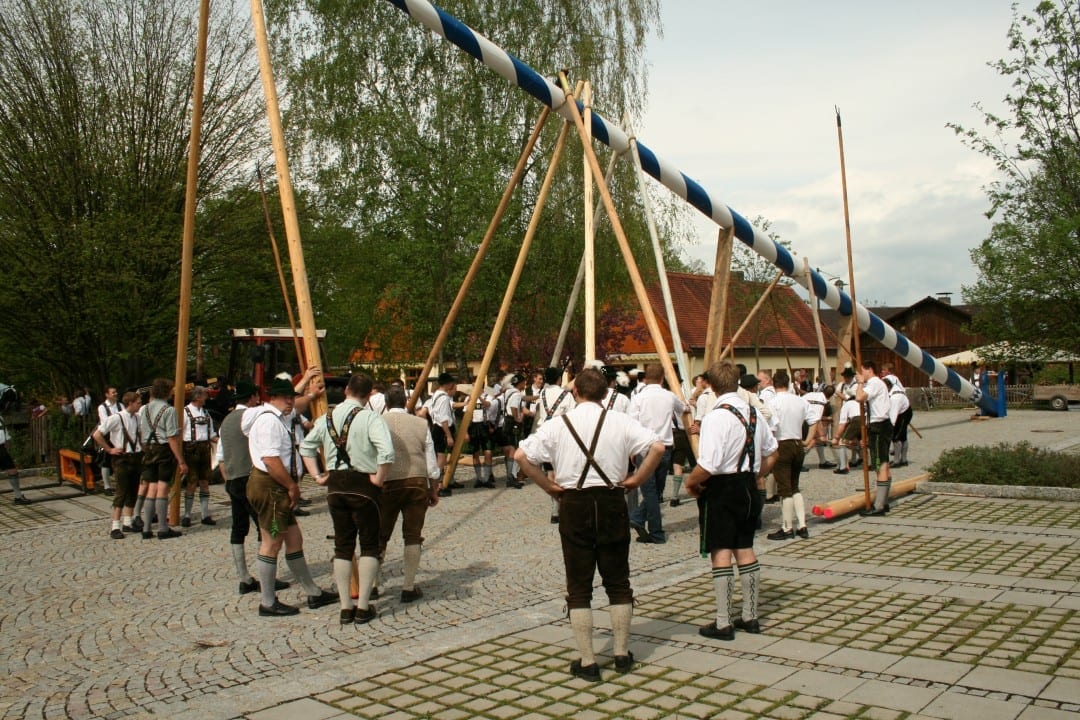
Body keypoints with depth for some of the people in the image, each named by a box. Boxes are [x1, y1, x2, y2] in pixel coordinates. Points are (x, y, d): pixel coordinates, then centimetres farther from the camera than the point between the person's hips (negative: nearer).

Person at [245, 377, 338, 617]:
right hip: (269, 487, -11)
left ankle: (313, 593, 22)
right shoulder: (269, 419, -16)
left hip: (278, 489, 11)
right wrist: (292, 485, -18)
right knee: (272, 543, -3)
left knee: (294, 539, 14)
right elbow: (270, 459, -24)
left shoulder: (278, 418, 16)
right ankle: (268, 603, 6)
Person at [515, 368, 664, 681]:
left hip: (574, 505, -1)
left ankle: (587, 662, 9)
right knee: (618, 583, 14)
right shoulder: (621, 422, -2)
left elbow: (521, 455, -7)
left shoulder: (557, 425, -2)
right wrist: (636, 479, 0)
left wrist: (548, 485, 1)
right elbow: (657, 447, -11)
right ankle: (622, 654, 22)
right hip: (612, 502, 1)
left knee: (578, 588, 6)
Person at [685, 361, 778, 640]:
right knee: (745, 549, 15)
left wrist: (690, 482, -9)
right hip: (748, 487, 8)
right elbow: (771, 452, 15)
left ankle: (723, 623, 2)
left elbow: (708, 466, -25)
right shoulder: (754, 413, 5)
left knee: (721, 552, -2)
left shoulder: (716, 417, -19)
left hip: (721, 489, -8)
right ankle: (750, 617, 23)